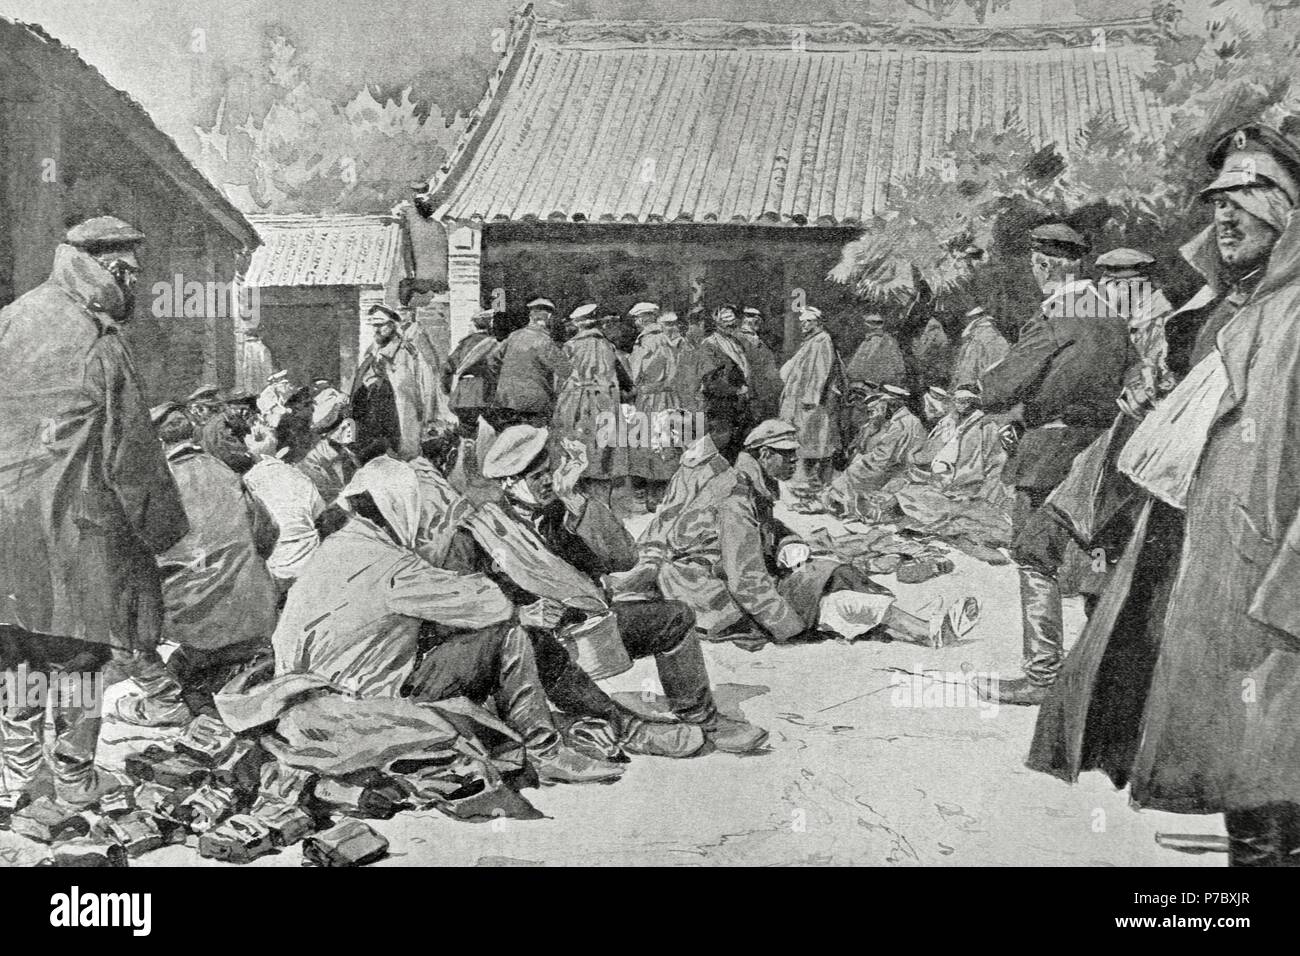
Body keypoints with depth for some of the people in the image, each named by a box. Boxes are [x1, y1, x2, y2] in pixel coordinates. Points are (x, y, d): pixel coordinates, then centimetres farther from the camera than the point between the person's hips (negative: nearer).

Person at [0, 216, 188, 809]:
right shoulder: (99, 344, -13)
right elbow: (130, 453, -11)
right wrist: (164, 527, -2)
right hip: (74, 521, -6)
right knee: (80, 648, 6)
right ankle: (76, 778, 15)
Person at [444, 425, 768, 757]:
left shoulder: (564, 513, 9)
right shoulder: (477, 533, -3)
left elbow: (624, 557, -6)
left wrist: (572, 501, -11)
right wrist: (518, 616, -26)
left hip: (587, 622, 5)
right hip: (533, 633, -5)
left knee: (674, 617, -9)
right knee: (537, 649, -40)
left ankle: (701, 718, -4)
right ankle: (628, 727, -35)